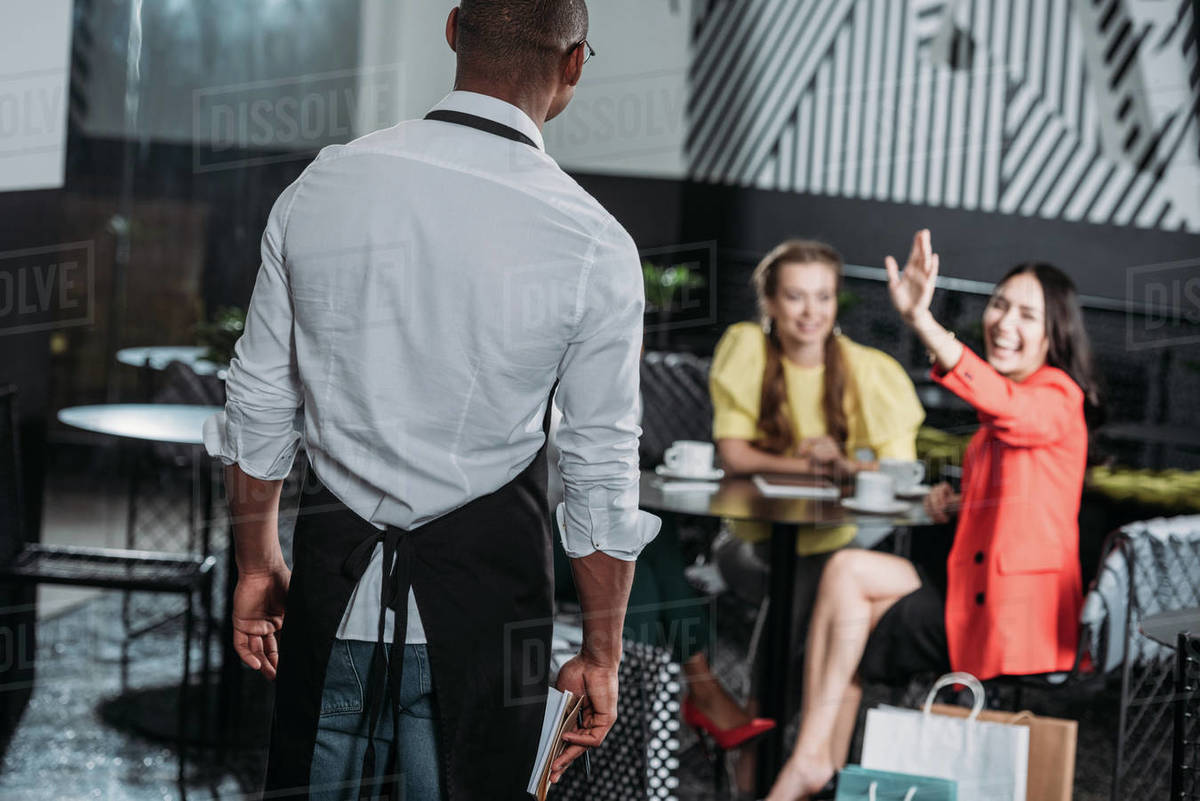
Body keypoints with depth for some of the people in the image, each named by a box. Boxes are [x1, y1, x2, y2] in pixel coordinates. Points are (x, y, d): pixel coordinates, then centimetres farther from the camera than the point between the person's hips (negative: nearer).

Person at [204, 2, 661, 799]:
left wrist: (257, 561, 19)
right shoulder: (593, 247, -11)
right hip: (480, 599, -2)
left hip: (332, 590, 3)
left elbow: (259, 404, 5)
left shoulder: (319, 187, -3)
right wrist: (601, 656, 5)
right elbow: (603, 480, -7)